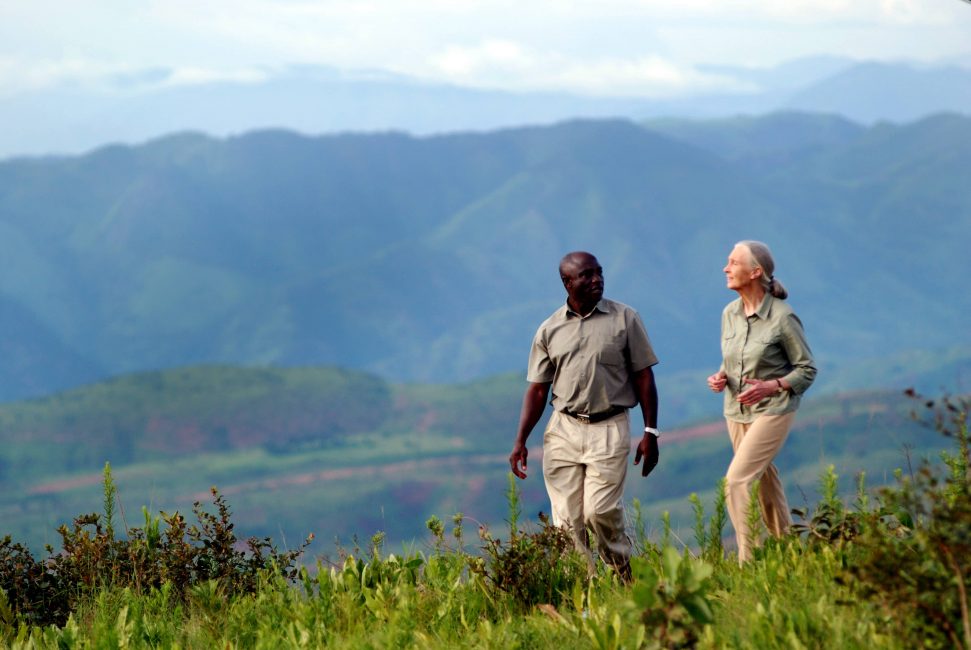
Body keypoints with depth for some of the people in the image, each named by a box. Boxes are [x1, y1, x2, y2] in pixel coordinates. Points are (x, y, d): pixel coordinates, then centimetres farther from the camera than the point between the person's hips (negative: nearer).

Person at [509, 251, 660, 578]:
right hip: (563, 430, 3)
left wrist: (650, 433, -2)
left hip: (609, 428, -3)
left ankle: (625, 578, 8)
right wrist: (520, 440, 4)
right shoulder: (549, 329, 9)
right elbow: (538, 389, 11)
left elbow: (644, 378, 4)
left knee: (600, 511, -14)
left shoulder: (624, 319, 3)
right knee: (567, 520, -2)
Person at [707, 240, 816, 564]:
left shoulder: (782, 317, -16)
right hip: (737, 411, 7)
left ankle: (748, 560, -13)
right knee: (764, 482, 15)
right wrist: (721, 377, -5)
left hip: (772, 409, -7)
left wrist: (770, 386, -23)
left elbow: (807, 369, -8)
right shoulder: (730, 313, 3)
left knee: (737, 479, -17)